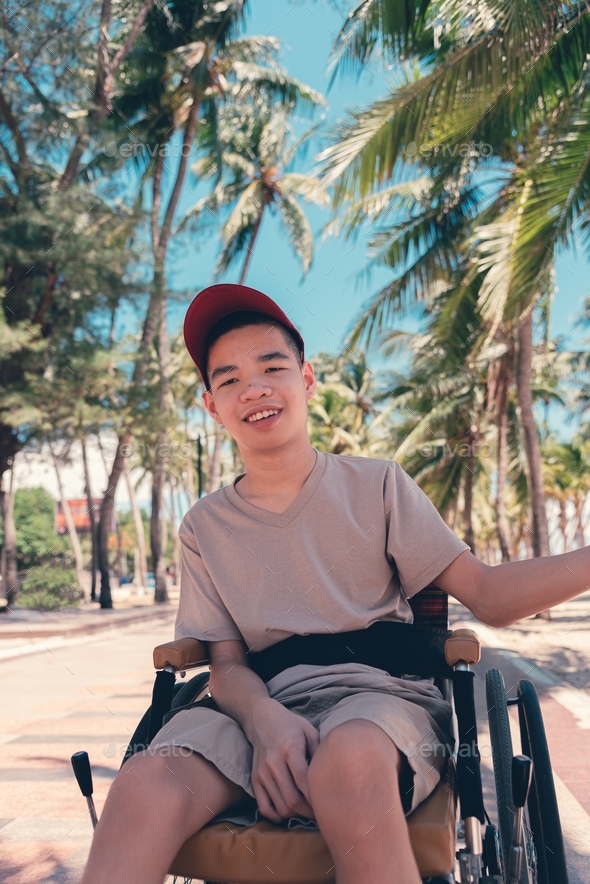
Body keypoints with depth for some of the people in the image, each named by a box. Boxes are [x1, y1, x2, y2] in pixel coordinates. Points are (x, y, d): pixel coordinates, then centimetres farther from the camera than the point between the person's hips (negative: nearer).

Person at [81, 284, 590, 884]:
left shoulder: (378, 487, 7)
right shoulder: (204, 528, 11)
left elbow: (489, 596, 0)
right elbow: (227, 663, 6)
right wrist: (266, 718, -17)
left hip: (380, 694, 0)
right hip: (266, 710, 1)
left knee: (350, 760, -38)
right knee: (144, 789, -31)